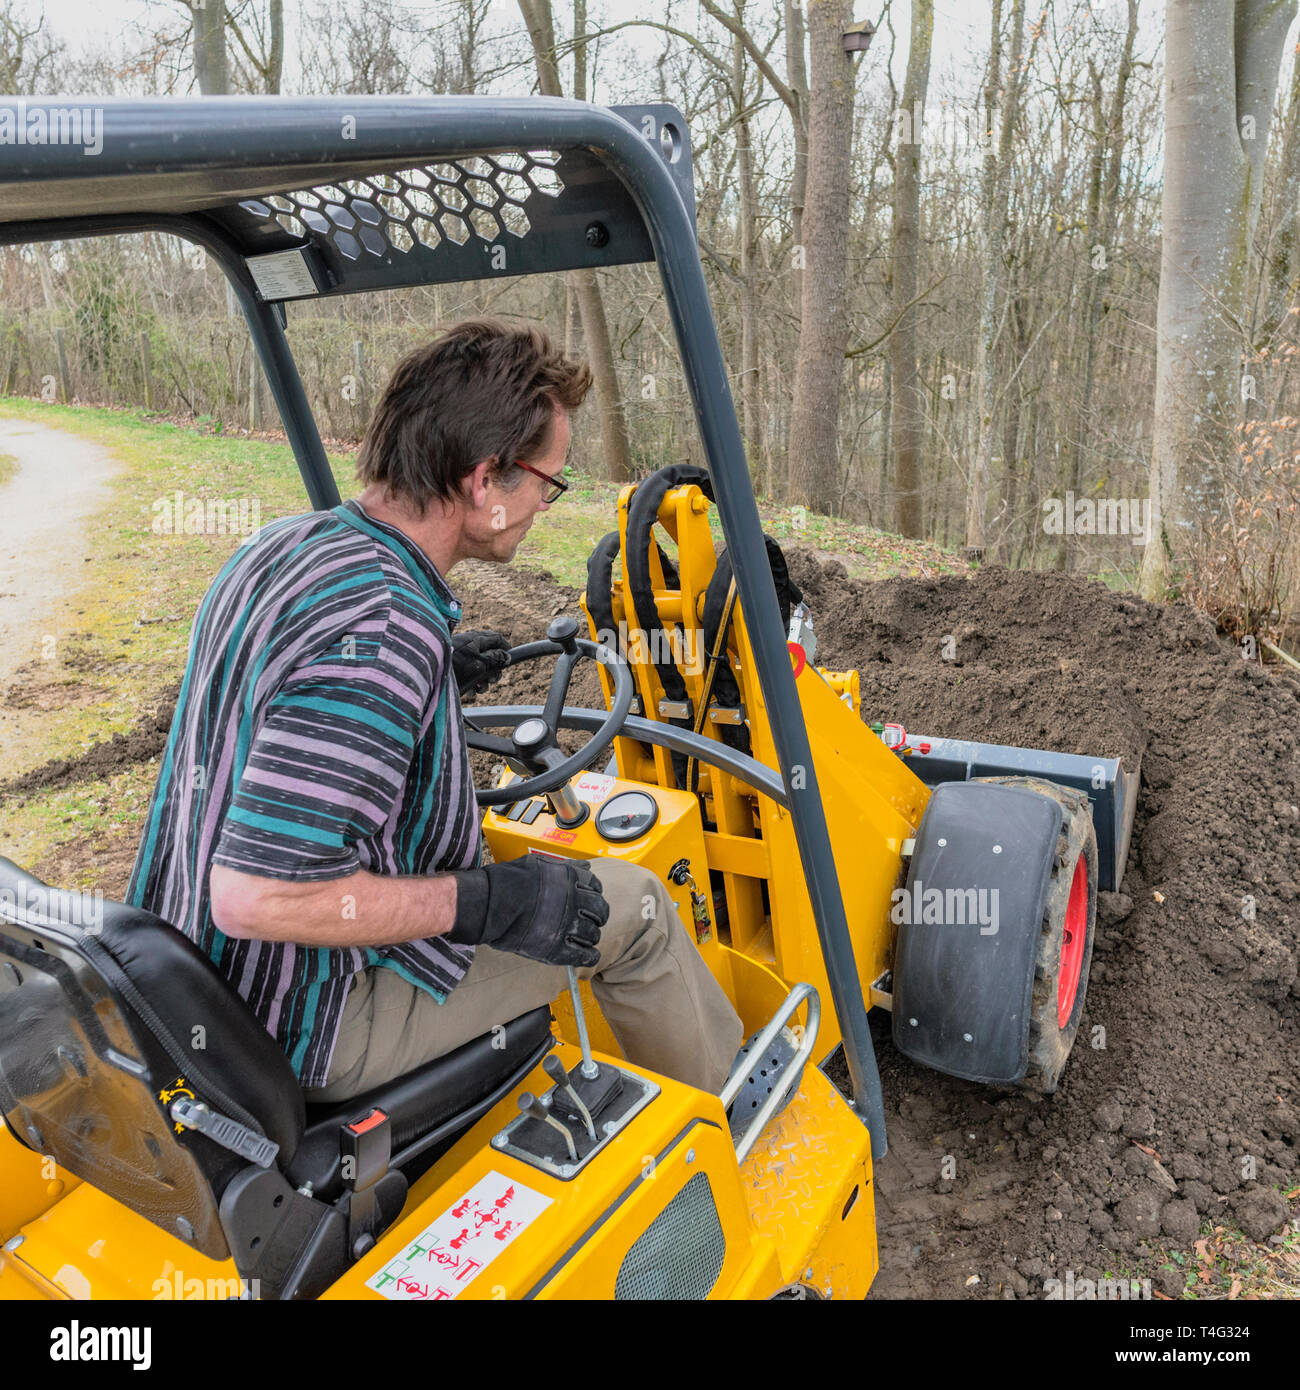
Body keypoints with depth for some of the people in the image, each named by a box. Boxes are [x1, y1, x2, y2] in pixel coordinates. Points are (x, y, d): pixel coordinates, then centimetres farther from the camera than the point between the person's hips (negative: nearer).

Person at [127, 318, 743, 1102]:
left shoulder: (287, 544, -1)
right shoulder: (386, 629, -31)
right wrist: (487, 904, -24)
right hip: (304, 1025, -9)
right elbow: (254, 897, -33)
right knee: (628, 905, -1)